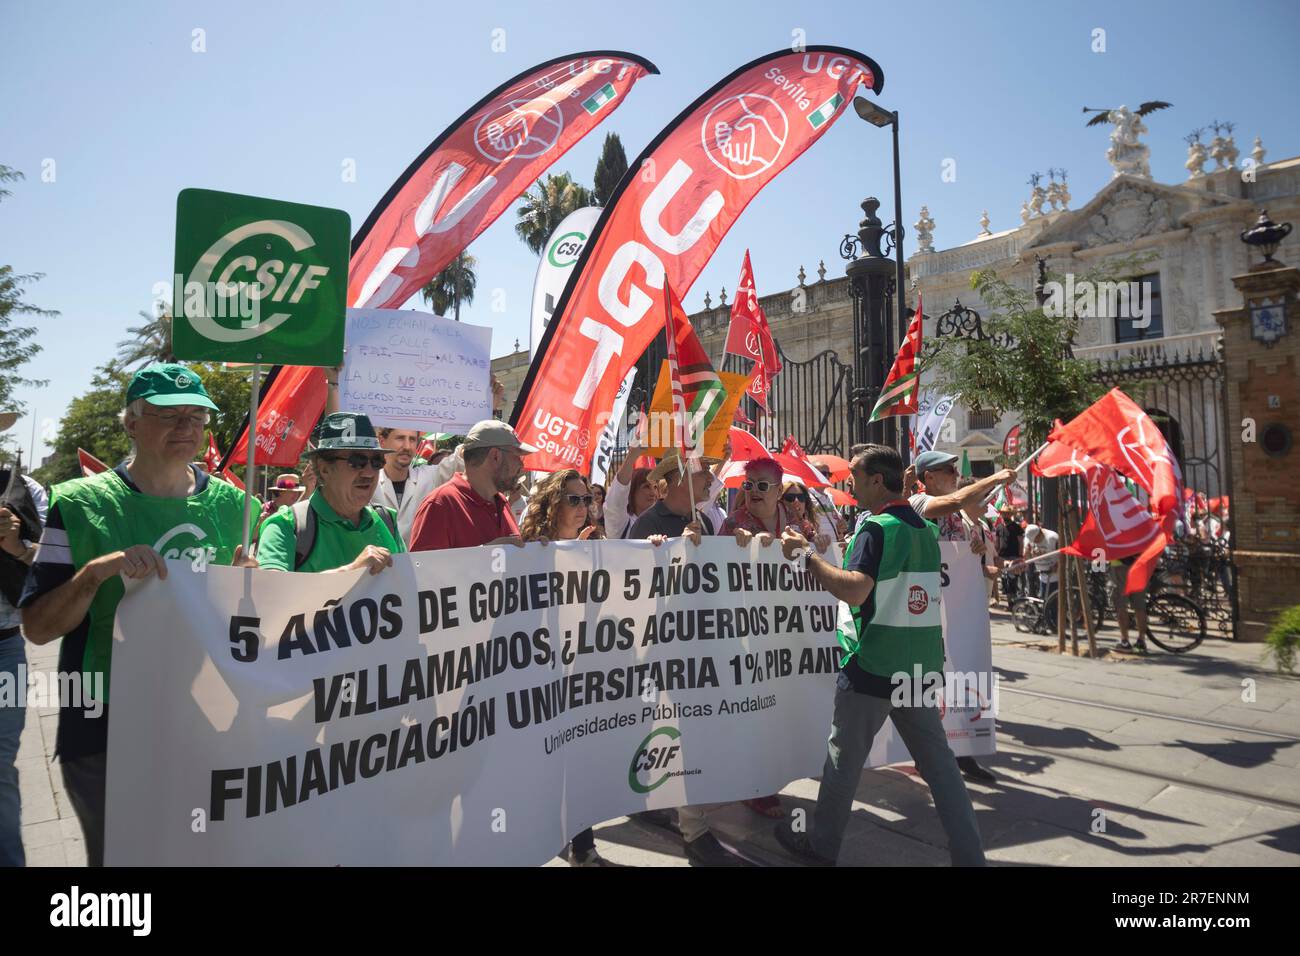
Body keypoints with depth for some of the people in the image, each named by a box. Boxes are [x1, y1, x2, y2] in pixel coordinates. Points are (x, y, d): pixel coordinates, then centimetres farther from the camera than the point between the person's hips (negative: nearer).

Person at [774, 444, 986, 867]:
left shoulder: (876, 528, -15)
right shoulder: (925, 529, 10)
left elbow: (854, 590, -27)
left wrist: (807, 554, -20)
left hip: (872, 668, -7)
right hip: (920, 668, 7)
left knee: (844, 759, 8)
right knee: (938, 762, 12)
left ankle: (821, 847, 24)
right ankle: (970, 854, 16)